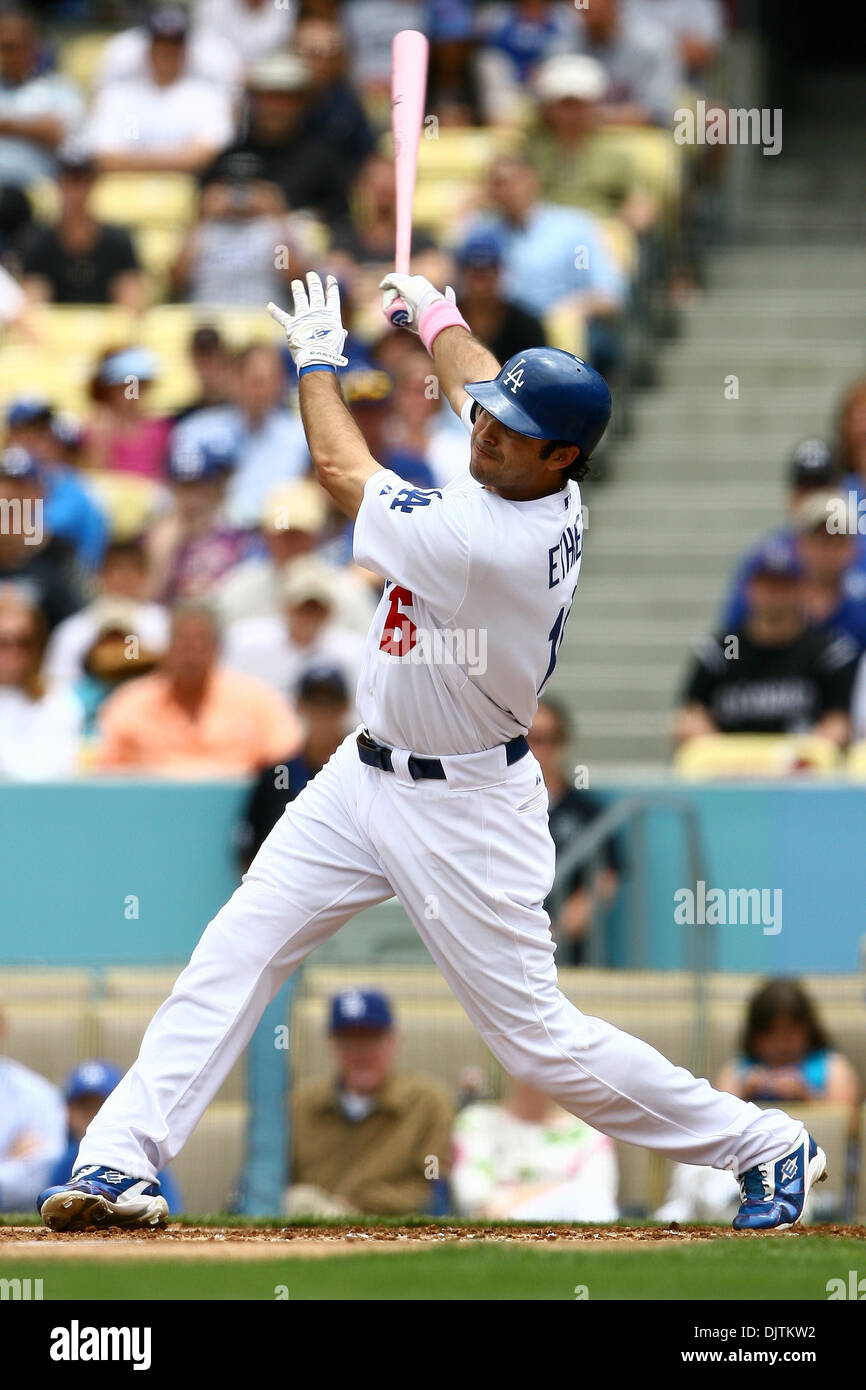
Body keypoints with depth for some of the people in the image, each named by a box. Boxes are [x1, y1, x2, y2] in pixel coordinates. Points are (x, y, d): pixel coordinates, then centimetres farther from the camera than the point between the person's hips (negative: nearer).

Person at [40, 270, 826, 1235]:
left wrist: (317, 361, 0)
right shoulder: (549, 496, -5)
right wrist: (437, 313, 37)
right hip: (366, 774, 9)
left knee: (536, 1039, -1)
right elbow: (474, 384, 20)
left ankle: (766, 1146, 14)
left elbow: (340, 468, -16)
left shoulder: (495, 543, -30)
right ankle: (121, 1162, -3)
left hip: (463, 816, -9)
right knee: (237, 947, -2)